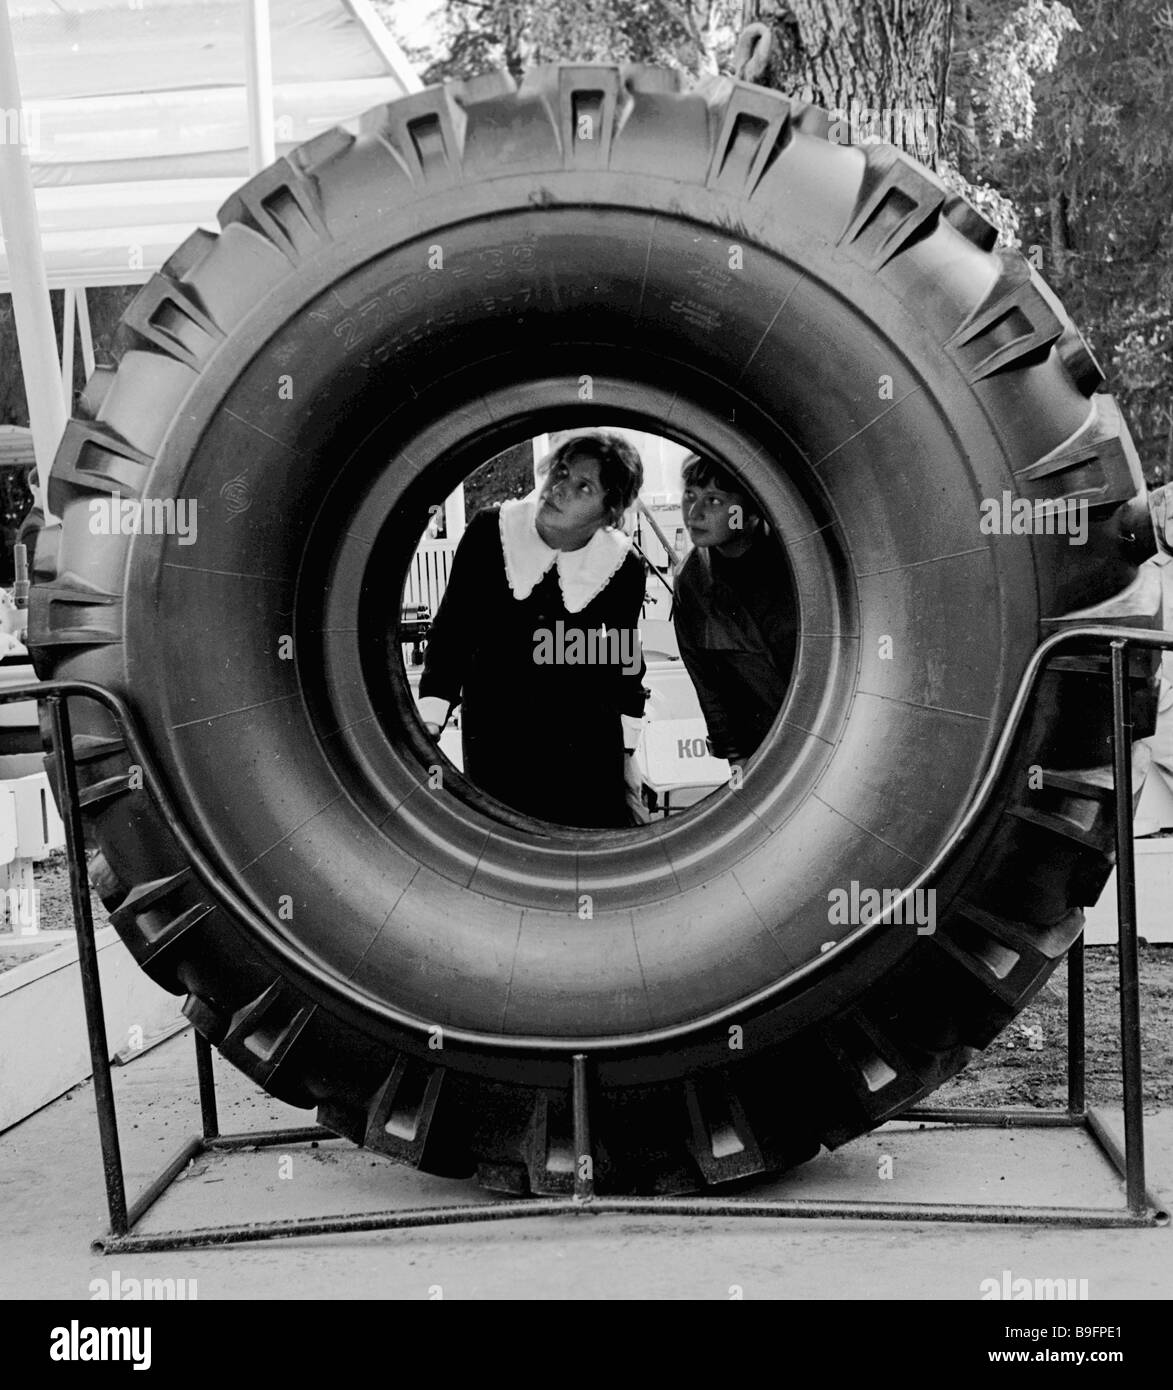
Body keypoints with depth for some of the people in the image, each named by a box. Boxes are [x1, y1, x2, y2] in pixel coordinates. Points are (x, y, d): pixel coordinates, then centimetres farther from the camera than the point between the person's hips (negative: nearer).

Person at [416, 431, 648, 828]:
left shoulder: (623, 566, -9)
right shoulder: (490, 531, -10)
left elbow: (624, 658, 5)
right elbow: (452, 627, -4)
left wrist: (627, 751, 8)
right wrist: (429, 722, -11)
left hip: (585, 742, 0)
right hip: (491, 735, 0)